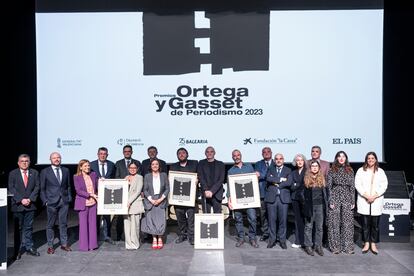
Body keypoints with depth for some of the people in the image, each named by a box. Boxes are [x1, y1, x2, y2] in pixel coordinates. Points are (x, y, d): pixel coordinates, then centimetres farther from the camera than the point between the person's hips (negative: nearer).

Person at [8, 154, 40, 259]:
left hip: (30, 205, 2)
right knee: (18, 228, 4)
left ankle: (29, 247, 16)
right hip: (17, 205, -1)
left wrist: (30, 199, -9)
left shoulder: (34, 173, 7)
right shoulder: (13, 174, 2)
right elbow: (11, 189, -3)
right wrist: (21, 200, -12)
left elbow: (37, 187, 3)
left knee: (28, 227, 8)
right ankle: (18, 249, 13)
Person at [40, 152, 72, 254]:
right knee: (50, 225, 5)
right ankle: (50, 246, 15)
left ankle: (64, 244, 19)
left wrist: (69, 198, 5)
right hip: (51, 202, -3)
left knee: (63, 224, 9)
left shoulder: (66, 170, 9)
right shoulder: (45, 172, 0)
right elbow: (42, 188, 1)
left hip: (64, 201, 3)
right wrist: (45, 201, -6)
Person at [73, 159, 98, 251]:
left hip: (93, 203, 3)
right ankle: (84, 246, 14)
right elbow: (78, 191, -10)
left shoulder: (93, 175, 8)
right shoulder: (76, 177, -2)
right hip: (83, 203, -3)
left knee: (92, 223, 7)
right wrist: (90, 195, -16)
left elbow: (97, 187, 13)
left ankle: (92, 244, 17)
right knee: (83, 224, 3)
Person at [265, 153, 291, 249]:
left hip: (283, 198, -1)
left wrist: (276, 183, -8)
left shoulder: (288, 170, 10)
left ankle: (282, 240, 13)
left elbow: (289, 182, -7)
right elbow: (268, 178, -7)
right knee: (272, 219, 4)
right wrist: (280, 179, -11)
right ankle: (272, 239, 15)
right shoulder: (270, 169, 14)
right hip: (271, 197, 1)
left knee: (283, 219, 1)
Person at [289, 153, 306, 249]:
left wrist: (296, 185, -6)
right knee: (298, 219, 5)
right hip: (296, 198, 3)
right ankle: (298, 241, 11)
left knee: (305, 219, -7)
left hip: (305, 198, -3)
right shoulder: (293, 173, 14)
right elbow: (291, 186, 4)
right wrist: (301, 185, -7)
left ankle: (304, 241, 2)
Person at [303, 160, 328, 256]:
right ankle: (308, 246, 11)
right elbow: (301, 192, 3)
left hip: (320, 205, 2)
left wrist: (326, 203, 1)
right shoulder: (306, 179, 0)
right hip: (309, 206, -2)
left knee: (319, 227, 5)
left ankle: (318, 246, 14)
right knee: (308, 226, 3)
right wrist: (305, 201, -4)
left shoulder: (322, 179, 7)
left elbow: (325, 192, 8)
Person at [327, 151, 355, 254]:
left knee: (347, 223, 3)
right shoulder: (332, 170, 3)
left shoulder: (350, 171, 9)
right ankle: (335, 247, 10)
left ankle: (348, 247, 13)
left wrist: (353, 201, 3)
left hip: (347, 198, 2)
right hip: (335, 197, -2)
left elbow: (352, 186, 8)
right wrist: (331, 201, -7)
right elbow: (329, 186, 0)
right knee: (334, 223, 0)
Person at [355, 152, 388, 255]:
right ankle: (366, 243, 12)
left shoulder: (380, 171, 8)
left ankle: (373, 244, 12)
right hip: (364, 201, -1)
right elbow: (357, 184, -1)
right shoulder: (361, 170, 5)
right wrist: (366, 195, -11)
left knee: (375, 224, 2)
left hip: (376, 201, 1)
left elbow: (384, 185, 1)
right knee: (365, 224, 3)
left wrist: (375, 196, -10)